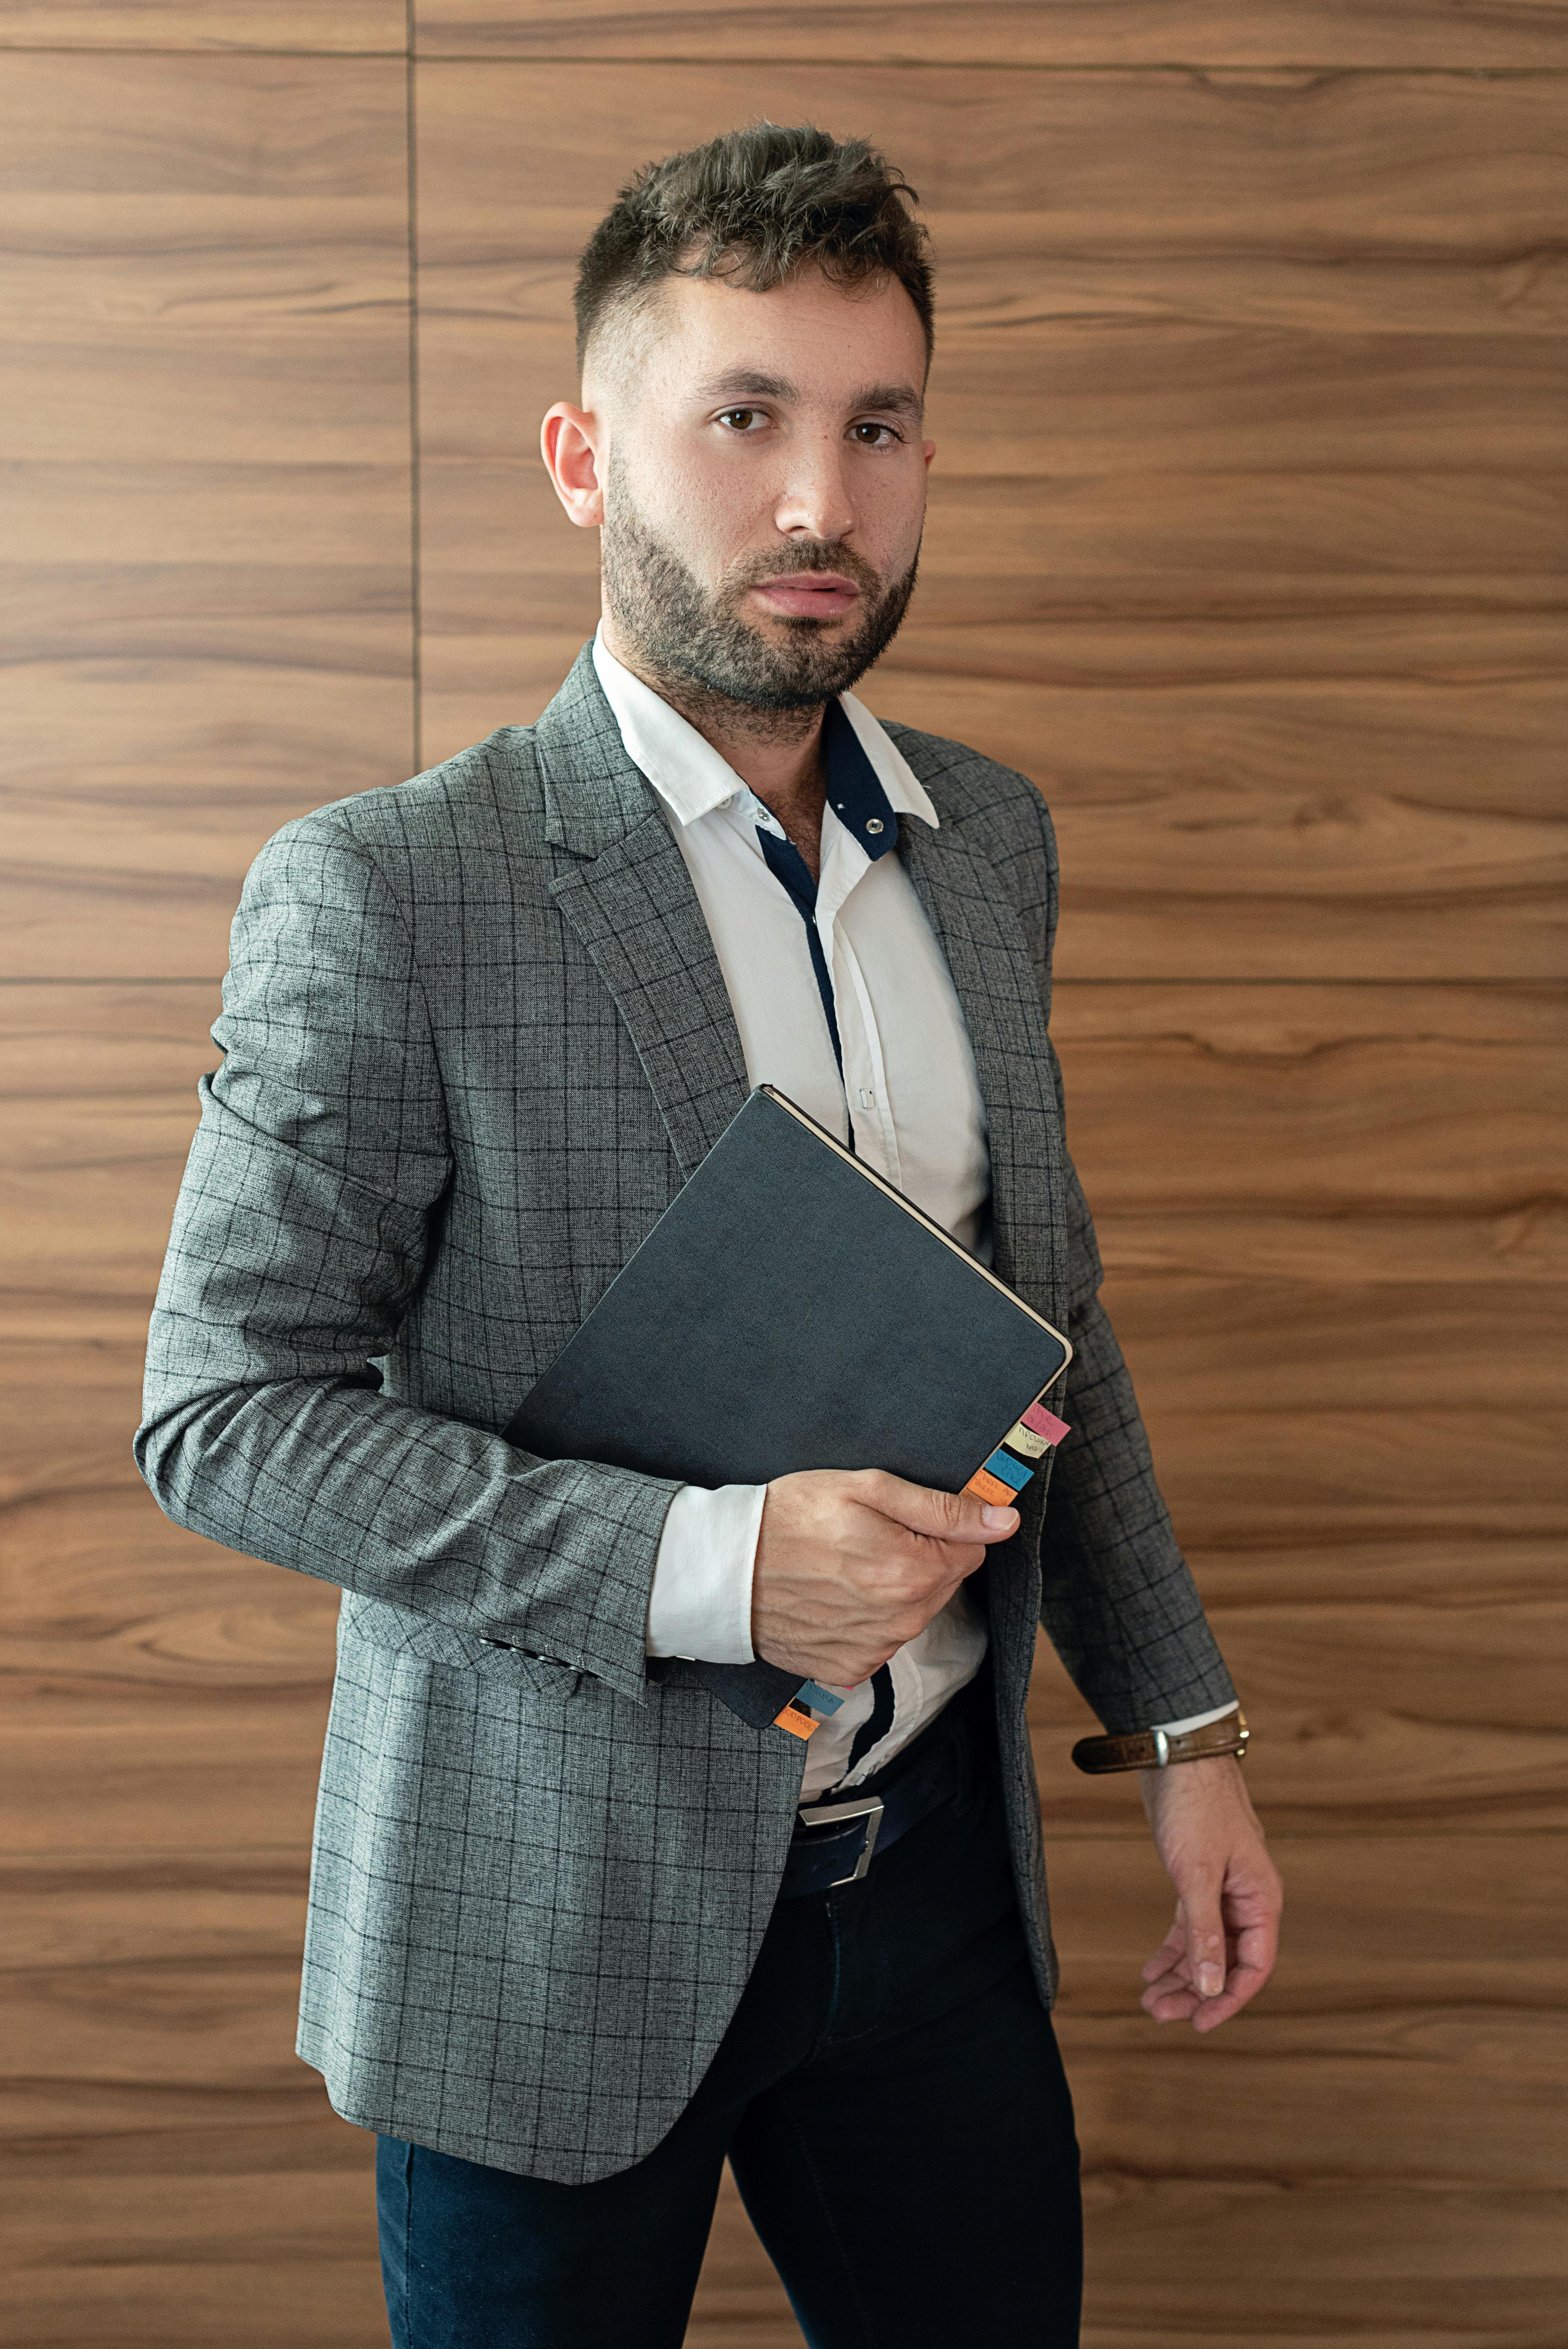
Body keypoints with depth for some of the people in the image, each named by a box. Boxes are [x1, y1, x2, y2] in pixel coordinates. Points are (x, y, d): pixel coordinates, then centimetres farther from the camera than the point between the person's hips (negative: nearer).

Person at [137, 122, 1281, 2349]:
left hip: (939, 1859, 5)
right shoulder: (386, 891, -16)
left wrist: (1181, 1723, 9)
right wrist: (702, 1562, -25)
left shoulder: (990, 838, 4)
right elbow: (224, 1414, -15)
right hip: (564, 1915, -5)